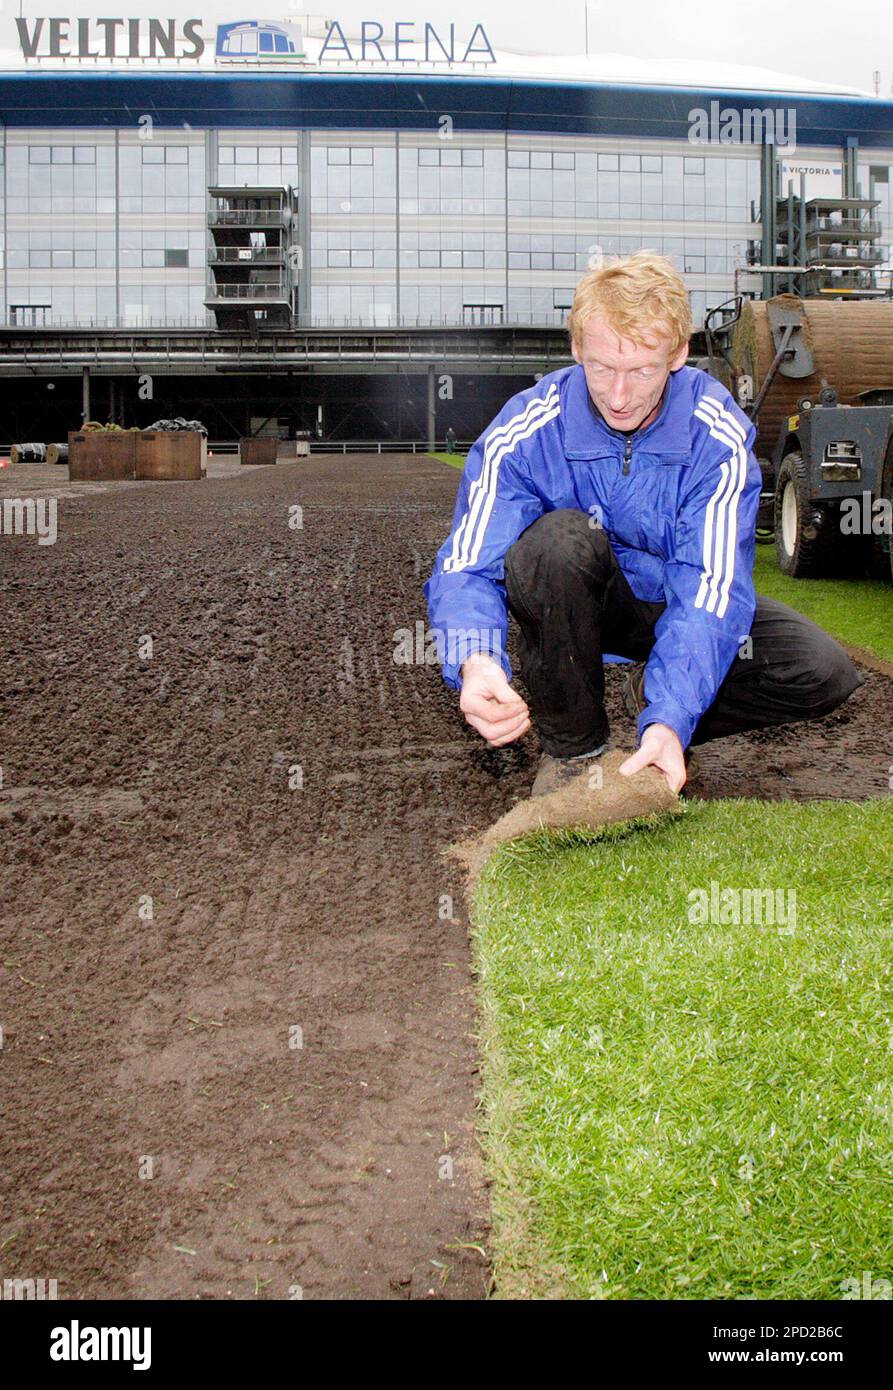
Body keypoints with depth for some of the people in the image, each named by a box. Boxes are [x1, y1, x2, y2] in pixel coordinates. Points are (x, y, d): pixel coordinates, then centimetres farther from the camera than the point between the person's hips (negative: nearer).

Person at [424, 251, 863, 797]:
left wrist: (671, 720, -44)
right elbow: (466, 567, -27)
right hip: (573, 604, -1)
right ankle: (572, 745, -15)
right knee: (558, 540, -37)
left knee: (826, 673, -21)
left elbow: (711, 584, -29)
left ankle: (657, 702, 6)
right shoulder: (525, 432, -24)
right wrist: (475, 662, -51)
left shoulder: (717, 434, -23)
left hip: (676, 602, 2)